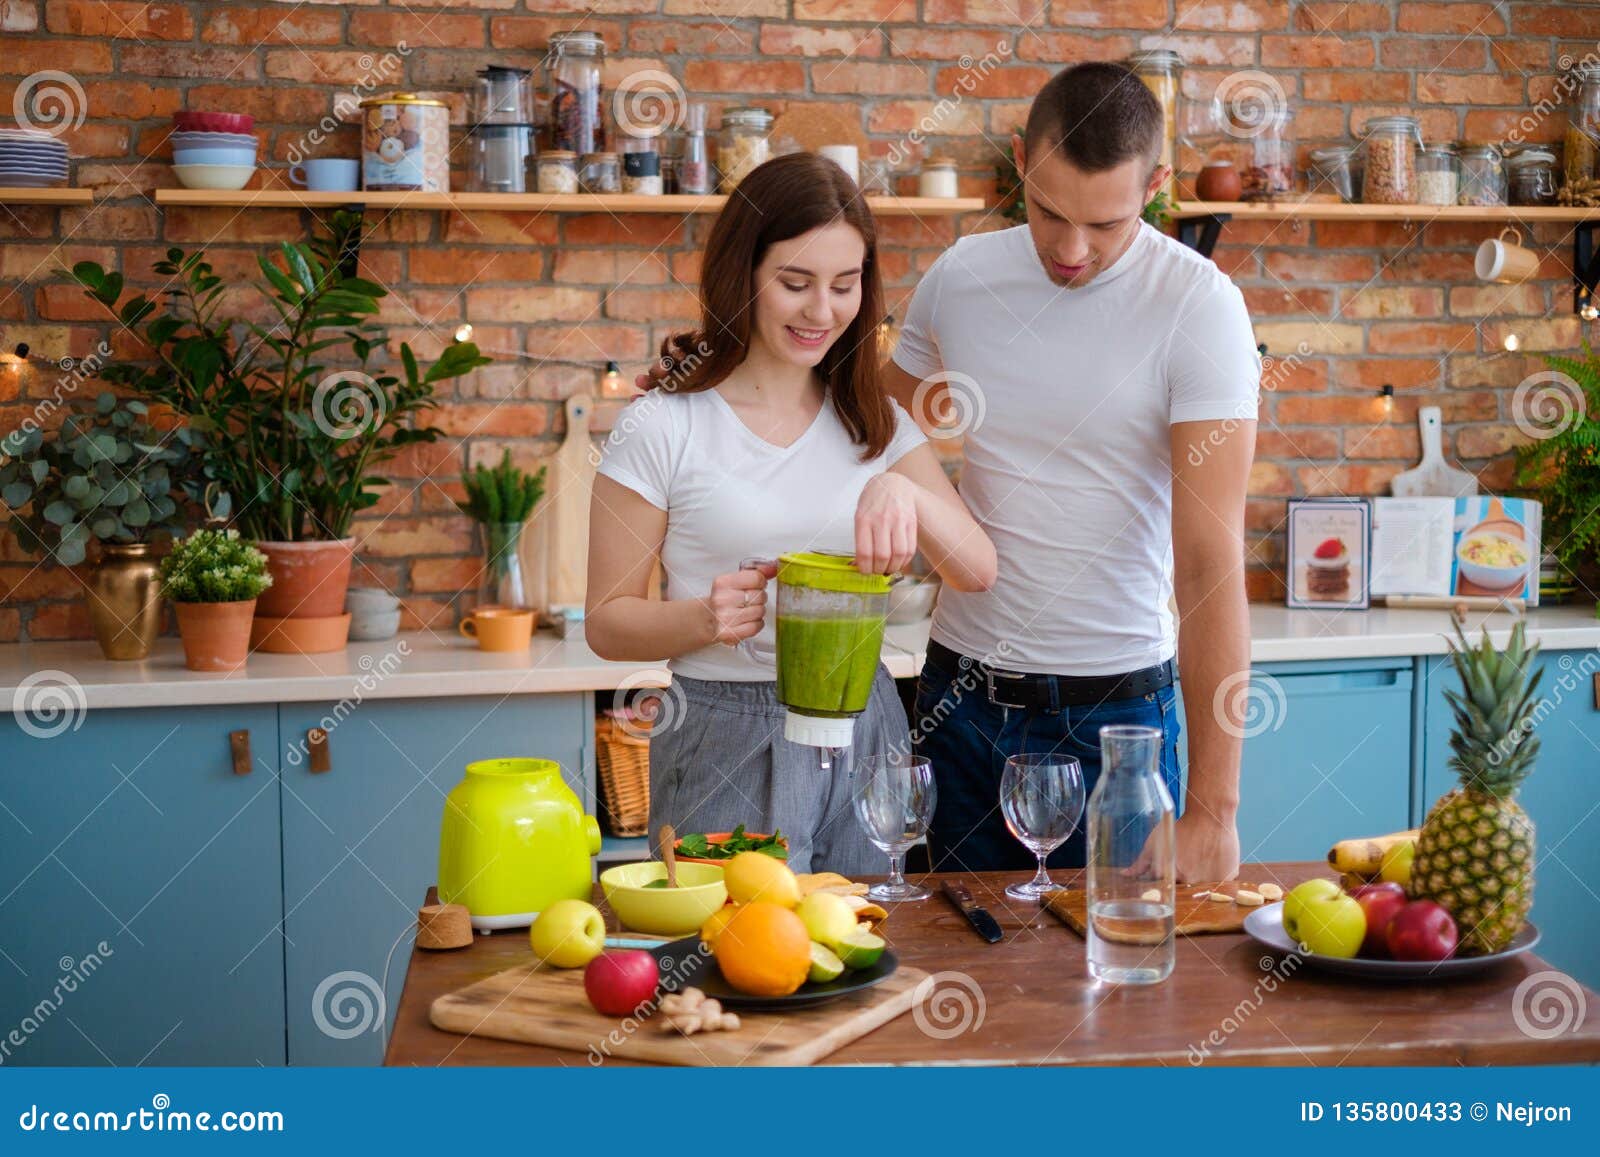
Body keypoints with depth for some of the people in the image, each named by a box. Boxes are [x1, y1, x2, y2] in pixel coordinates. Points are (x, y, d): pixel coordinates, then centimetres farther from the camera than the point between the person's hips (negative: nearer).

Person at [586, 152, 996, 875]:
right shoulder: (664, 427, -6)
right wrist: (703, 619, -22)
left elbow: (977, 570, -3)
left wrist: (905, 491, -22)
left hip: (864, 732, 4)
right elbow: (606, 621, -3)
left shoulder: (875, 422, 8)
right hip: (728, 743, -4)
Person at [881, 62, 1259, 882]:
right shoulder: (958, 278, -1)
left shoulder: (1197, 305, -14)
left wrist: (1212, 807, -24)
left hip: (1113, 706, -4)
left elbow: (1210, 559, -20)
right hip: (960, 691, 4)